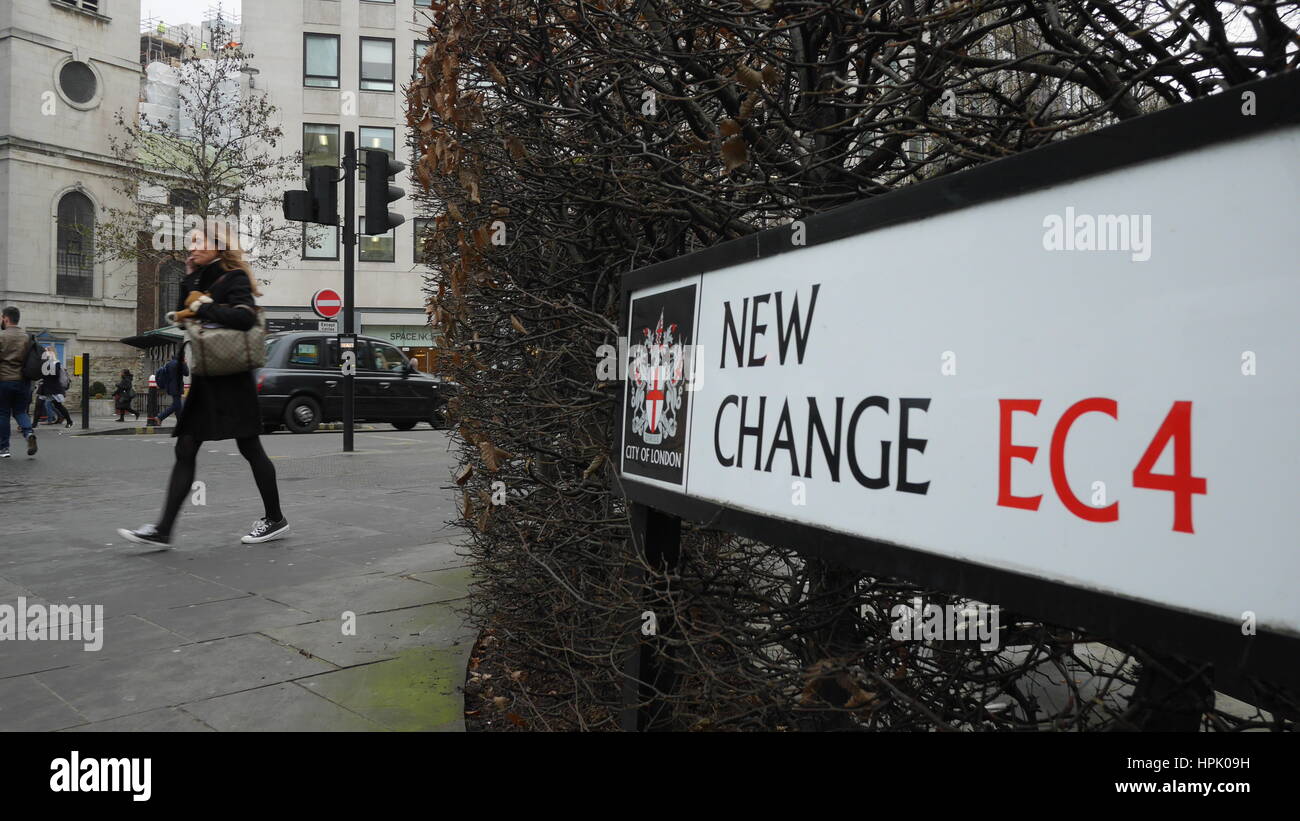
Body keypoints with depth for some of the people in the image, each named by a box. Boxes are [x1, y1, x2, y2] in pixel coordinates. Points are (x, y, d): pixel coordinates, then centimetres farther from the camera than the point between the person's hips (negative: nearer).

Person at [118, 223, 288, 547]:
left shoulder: (234, 277, -8)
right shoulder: (200, 279, 16)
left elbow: (245, 316, -25)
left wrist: (201, 307, -17)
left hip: (232, 380, -8)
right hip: (204, 380, 8)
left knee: (250, 448, 1)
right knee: (185, 451, 3)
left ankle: (275, 519, 14)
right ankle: (162, 529, 3)